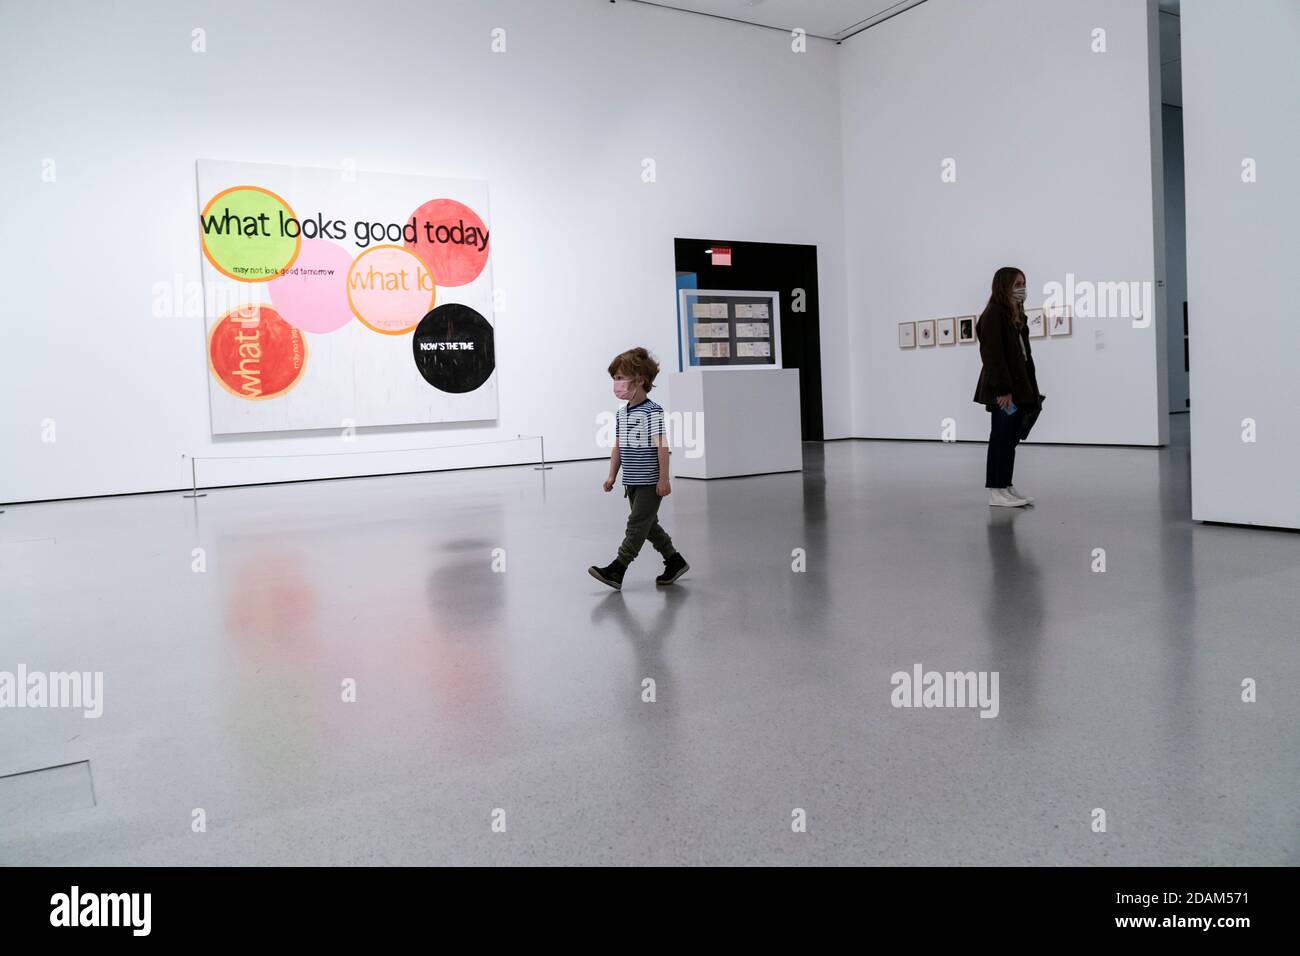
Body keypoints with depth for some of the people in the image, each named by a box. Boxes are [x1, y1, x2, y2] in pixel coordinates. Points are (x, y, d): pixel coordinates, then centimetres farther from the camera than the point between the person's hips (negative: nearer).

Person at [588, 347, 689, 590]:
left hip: (650, 481, -9)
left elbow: (662, 445, -16)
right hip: (632, 481, 9)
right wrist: (612, 475, 12)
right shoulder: (622, 413, 11)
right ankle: (675, 561, 27)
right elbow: (618, 446, 16)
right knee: (648, 524, 14)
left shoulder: (652, 411, -13)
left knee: (637, 524, -6)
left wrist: (664, 478, -19)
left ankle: (616, 570, -8)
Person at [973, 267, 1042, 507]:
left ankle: (1006, 486, 18)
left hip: (1019, 386, 9)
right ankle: (996, 491, 2)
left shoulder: (1016, 314, 16)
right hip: (1003, 389, -9)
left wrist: (1030, 388, 13)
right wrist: (1003, 389, -22)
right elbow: (992, 355, -18)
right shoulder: (993, 314, -12)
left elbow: (1024, 353, 17)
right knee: (1001, 438, -4)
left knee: (1011, 439, 11)